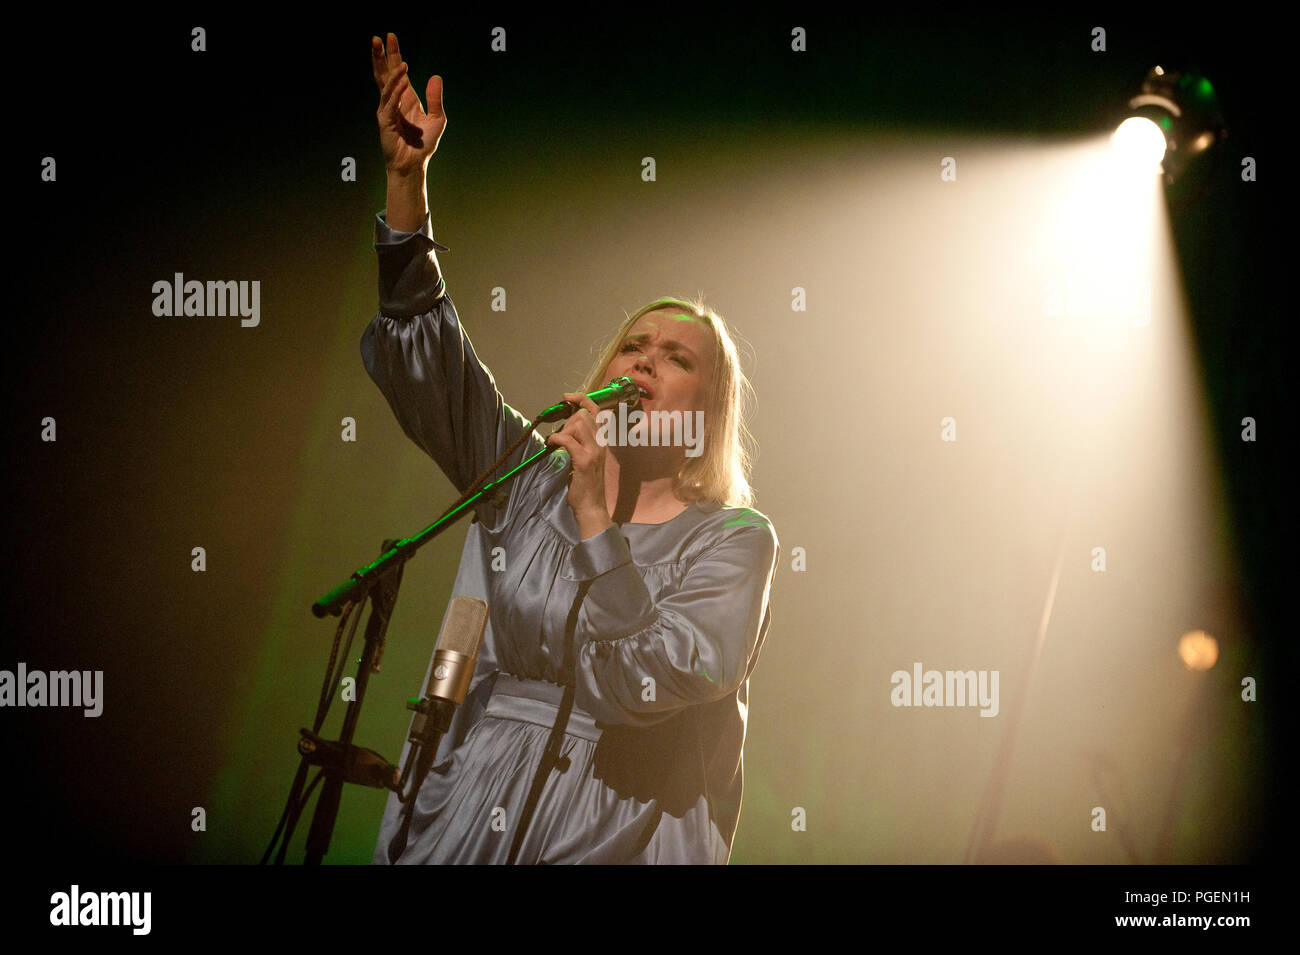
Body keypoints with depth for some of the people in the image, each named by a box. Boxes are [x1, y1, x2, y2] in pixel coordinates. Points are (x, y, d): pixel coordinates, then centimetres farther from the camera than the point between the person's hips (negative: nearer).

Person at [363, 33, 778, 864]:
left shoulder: (733, 539, -2)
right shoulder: (530, 479, 8)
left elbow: (652, 684, -16)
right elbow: (422, 353, 1)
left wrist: (596, 517, -18)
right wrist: (407, 176, -8)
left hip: (615, 842, -2)